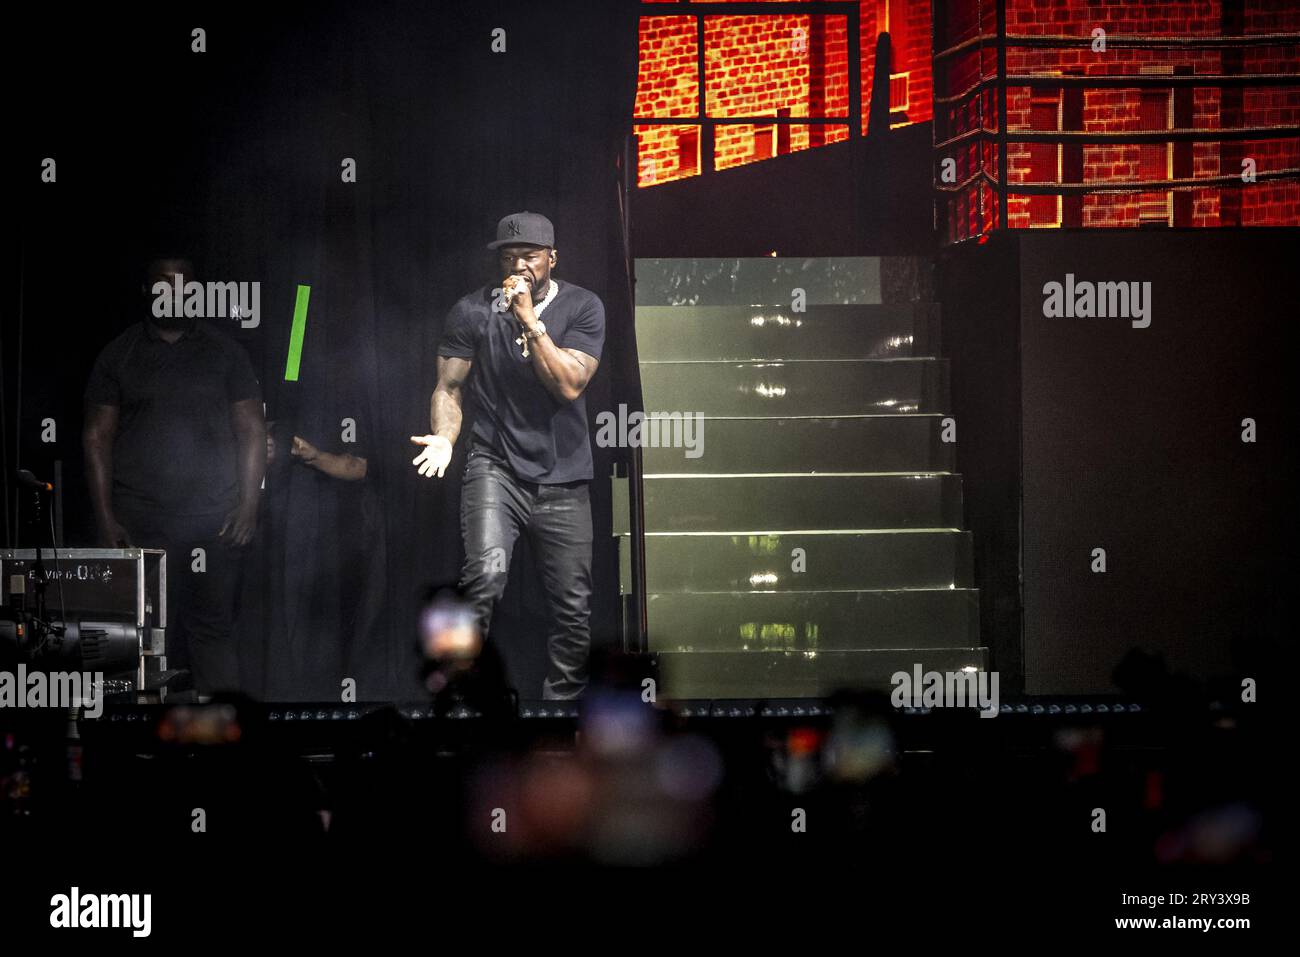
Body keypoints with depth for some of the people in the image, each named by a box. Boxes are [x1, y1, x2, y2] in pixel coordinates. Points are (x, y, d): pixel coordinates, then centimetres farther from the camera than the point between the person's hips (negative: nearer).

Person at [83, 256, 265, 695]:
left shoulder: (224, 352, 8)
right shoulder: (119, 355, 6)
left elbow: (252, 431, 7)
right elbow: (97, 437, 6)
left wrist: (249, 506, -3)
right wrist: (105, 517, -1)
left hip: (216, 517, 0)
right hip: (142, 521, 0)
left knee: (213, 626, -3)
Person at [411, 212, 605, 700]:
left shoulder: (582, 307, 0)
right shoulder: (472, 311, 0)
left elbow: (569, 386, -11)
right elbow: (449, 387, 3)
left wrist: (529, 321, -17)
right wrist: (444, 439, -16)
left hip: (562, 476, 2)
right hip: (495, 466, -2)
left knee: (573, 604, 2)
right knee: (487, 571, -26)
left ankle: (562, 697, 20)